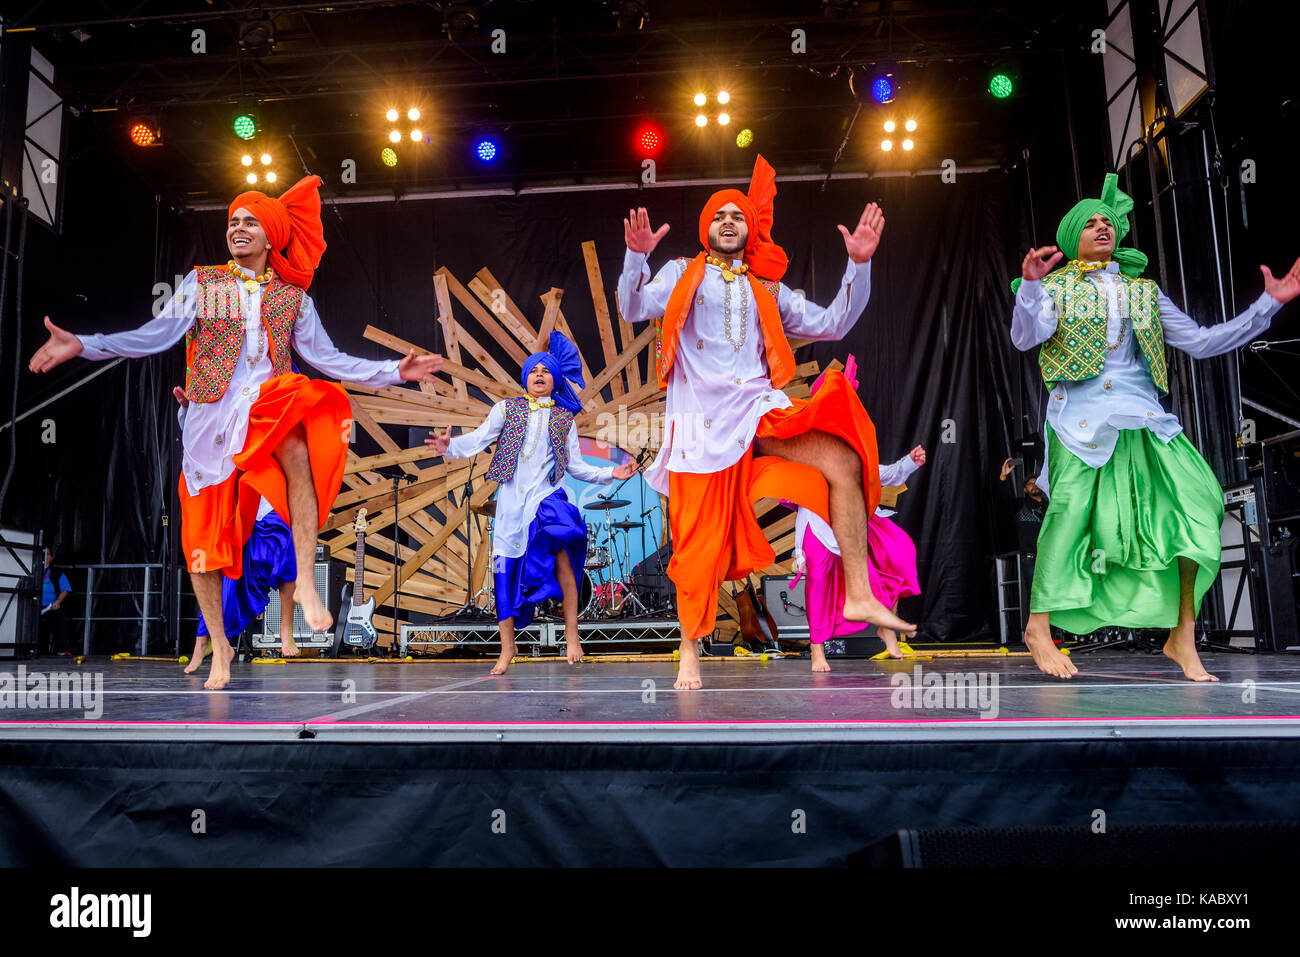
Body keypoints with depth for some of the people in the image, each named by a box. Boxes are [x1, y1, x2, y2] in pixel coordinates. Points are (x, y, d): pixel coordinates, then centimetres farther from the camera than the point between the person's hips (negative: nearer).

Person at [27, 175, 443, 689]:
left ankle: (305, 581, -30)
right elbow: (156, 334, 1)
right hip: (211, 417, 1)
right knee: (202, 535, 1)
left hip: (269, 408, -1)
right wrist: (83, 345, -10)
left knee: (299, 450, -37)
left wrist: (394, 371, 1)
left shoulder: (292, 297, 12)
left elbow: (326, 357, 9)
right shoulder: (202, 282, 10)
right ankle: (218, 643, 19)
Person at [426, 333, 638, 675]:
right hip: (511, 498, 1)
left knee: (562, 555, -24)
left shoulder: (564, 418, 14)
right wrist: (450, 446, -18)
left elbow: (576, 466, 13)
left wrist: (609, 474, 2)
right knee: (506, 568, 0)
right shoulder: (507, 408, 11)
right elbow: (480, 438, -1)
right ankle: (507, 646, 13)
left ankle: (571, 633, -12)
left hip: (546, 495, 0)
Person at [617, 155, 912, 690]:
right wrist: (637, 256, -18)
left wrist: (859, 264, 9)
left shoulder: (767, 289, 23)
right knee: (701, 540, -5)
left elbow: (830, 324, 18)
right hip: (702, 419, -2)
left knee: (844, 460, -22)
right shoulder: (683, 275, 15)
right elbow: (634, 310, -1)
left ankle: (859, 595, -17)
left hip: (760, 411, 3)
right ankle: (690, 654, 9)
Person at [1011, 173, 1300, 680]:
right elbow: (1025, 338, -7)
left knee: (1195, 501, -12)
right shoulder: (1057, 286, 10)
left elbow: (1200, 341, 19)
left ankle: (1182, 635, -4)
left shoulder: (1143, 291, 22)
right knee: (1070, 511, -19)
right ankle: (1039, 625, -6)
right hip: (1081, 415, -4)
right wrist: (1029, 285, -23)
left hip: (1142, 417, 4)